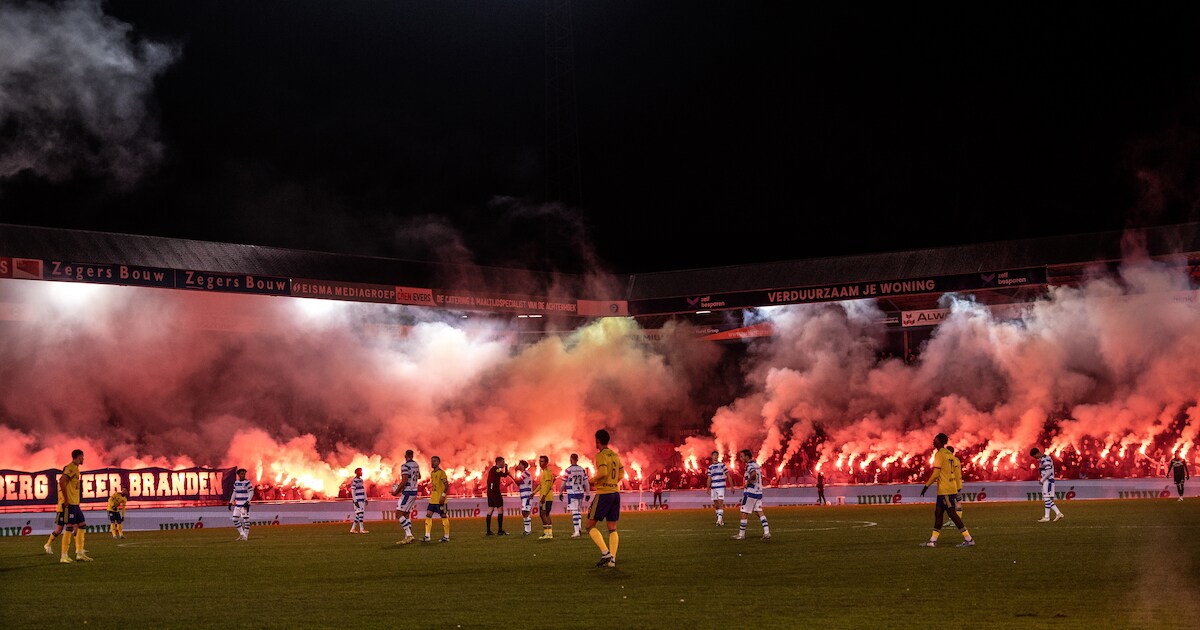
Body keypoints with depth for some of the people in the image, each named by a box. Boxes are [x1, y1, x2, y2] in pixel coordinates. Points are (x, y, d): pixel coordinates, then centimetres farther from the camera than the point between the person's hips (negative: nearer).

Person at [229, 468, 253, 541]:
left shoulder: (247, 483, -6)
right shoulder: (236, 483, 12)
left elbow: (251, 492, -11)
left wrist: (247, 501, -22)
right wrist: (231, 502, 15)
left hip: (245, 504, -6)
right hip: (237, 504, 6)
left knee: (246, 519, -6)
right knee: (235, 519, 4)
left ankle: (245, 536, 0)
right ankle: (242, 534, 16)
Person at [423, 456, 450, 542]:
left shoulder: (441, 473, -10)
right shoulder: (432, 473, 15)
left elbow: (446, 485, -15)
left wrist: (443, 495, -23)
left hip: (440, 500, -8)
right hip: (433, 499, 8)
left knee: (444, 516, -1)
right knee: (428, 515, 1)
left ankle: (446, 537, 6)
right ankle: (427, 537, 1)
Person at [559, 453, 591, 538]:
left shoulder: (568, 470, -8)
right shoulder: (582, 470, 5)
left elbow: (563, 484, -2)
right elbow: (586, 483, 7)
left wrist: (560, 493, 11)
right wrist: (587, 494, 14)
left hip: (572, 494, -4)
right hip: (581, 493, 4)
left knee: (574, 512, -5)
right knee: (578, 511, 20)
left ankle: (577, 532, -8)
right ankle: (579, 528, 16)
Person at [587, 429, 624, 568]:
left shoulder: (601, 455, -11)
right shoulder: (615, 455, 13)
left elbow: (603, 472, -23)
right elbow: (621, 474, 16)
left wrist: (592, 480, -7)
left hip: (603, 494, -7)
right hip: (615, 492, 7)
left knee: (590, 526, 0)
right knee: (612, 528, 8)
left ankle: (605, 553, -13)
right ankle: (612, 559, 2)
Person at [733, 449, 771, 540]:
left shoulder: (749, 465, -14)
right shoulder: (756, 465, 14)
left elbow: (753, 474, -35)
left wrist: (747, 482, -20)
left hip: (750, 492, -9)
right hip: (758, 492, 9)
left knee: (744, 513, 0)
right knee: (760, 512, 6)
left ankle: (741, 534, 6)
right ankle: (767, 532, -4)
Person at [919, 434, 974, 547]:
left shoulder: (940, 455, -14)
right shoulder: (948, 454, 13)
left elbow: (935, 473, -18)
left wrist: (926, 486, -10)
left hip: (945, 490, -9)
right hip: (951, 488, 9)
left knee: (952, 513, -7)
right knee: (938, 513, 11)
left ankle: (969, 539, -8)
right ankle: (933, 540, 13)